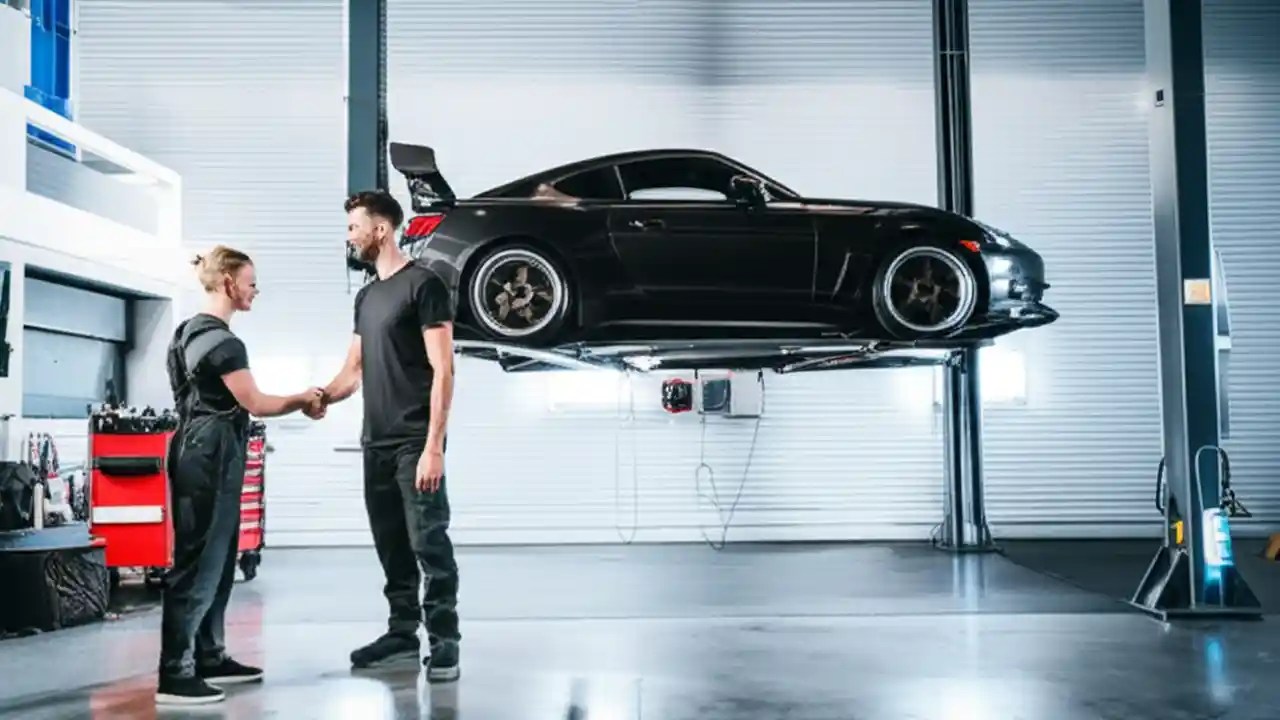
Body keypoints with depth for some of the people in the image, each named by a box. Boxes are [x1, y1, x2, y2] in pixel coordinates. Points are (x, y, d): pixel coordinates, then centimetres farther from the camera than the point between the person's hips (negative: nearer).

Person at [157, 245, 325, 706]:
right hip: (211, 456, -11)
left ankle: (209, 658, 23)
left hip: (201, 451, 11)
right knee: (199, 562, -9)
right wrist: (302, 400, 4)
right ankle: (174, 676, -7)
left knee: (217, 559, 15)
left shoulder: (192, 332, 17)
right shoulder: (221, 340, -15)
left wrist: (297, 402, 15)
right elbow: (254, 403, -12)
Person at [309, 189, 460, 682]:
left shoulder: (423, 285, -7)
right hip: (376, 443, 8)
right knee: (391, 544, 12)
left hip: (415, 443, -8)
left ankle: (444, 640, 1)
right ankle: (403, 632, 22)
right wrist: (320, 398, -1)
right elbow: (353, 371, 22)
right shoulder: (366, 296, 18)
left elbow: (442, 370, -12)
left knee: (429, 543, -6)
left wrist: (434, 446, -19)